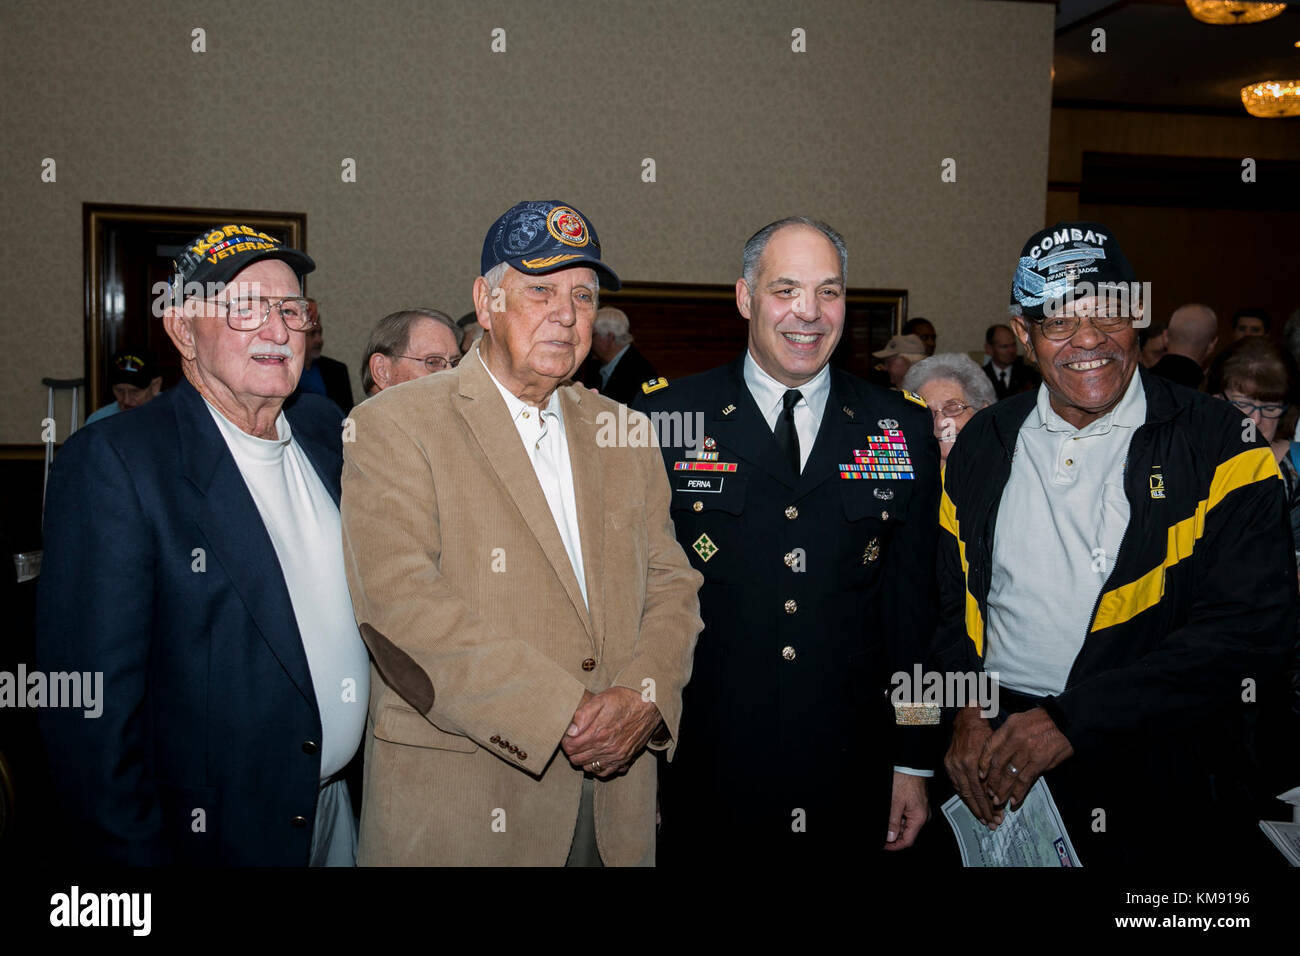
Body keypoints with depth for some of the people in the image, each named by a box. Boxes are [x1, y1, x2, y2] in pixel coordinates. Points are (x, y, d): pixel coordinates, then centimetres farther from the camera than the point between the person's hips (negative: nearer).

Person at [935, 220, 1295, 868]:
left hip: (1159, 786, -2)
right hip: (997, 768, 3)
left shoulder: (1217, 446, -7)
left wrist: (1072, 719, -19)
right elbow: (949, 595, 10)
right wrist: (967, 711, -8)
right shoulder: (982, 446, 4)